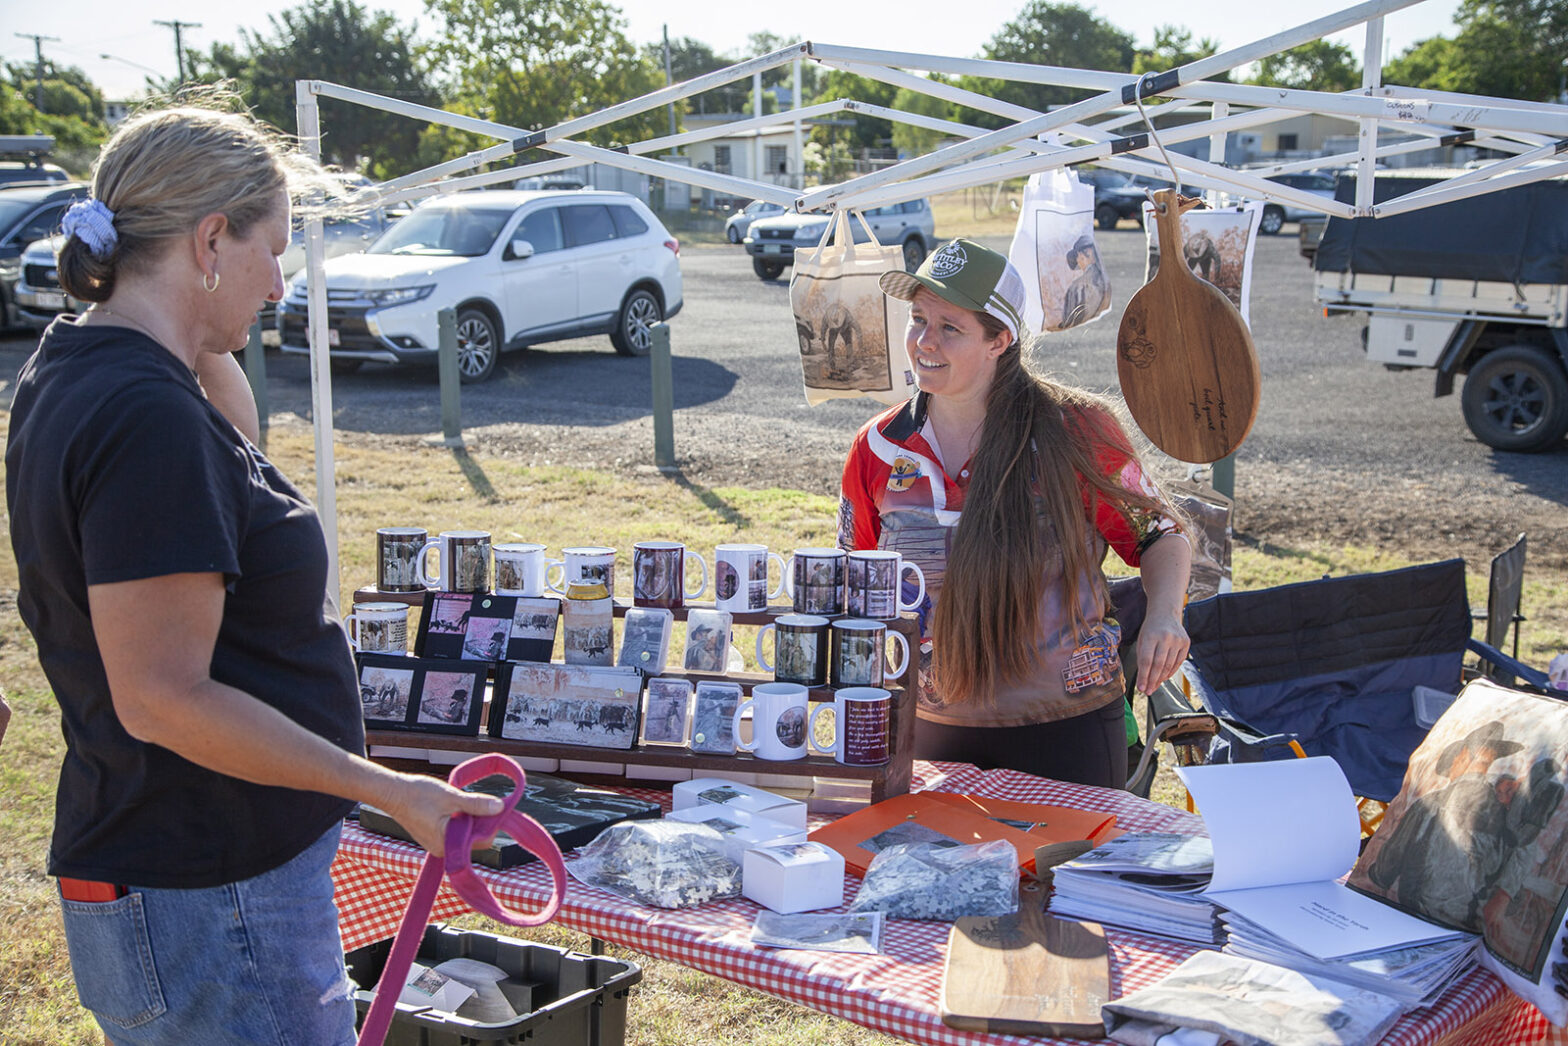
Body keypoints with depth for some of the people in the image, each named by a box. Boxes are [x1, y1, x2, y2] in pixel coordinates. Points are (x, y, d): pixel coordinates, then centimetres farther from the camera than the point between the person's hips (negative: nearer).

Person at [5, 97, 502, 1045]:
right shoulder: (147, 416, -25)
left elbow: (236, 442, 28)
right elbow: (163, 701, -27)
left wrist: (206, 342, 11)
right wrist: (391, 790, -22)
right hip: (208, 907, -10)